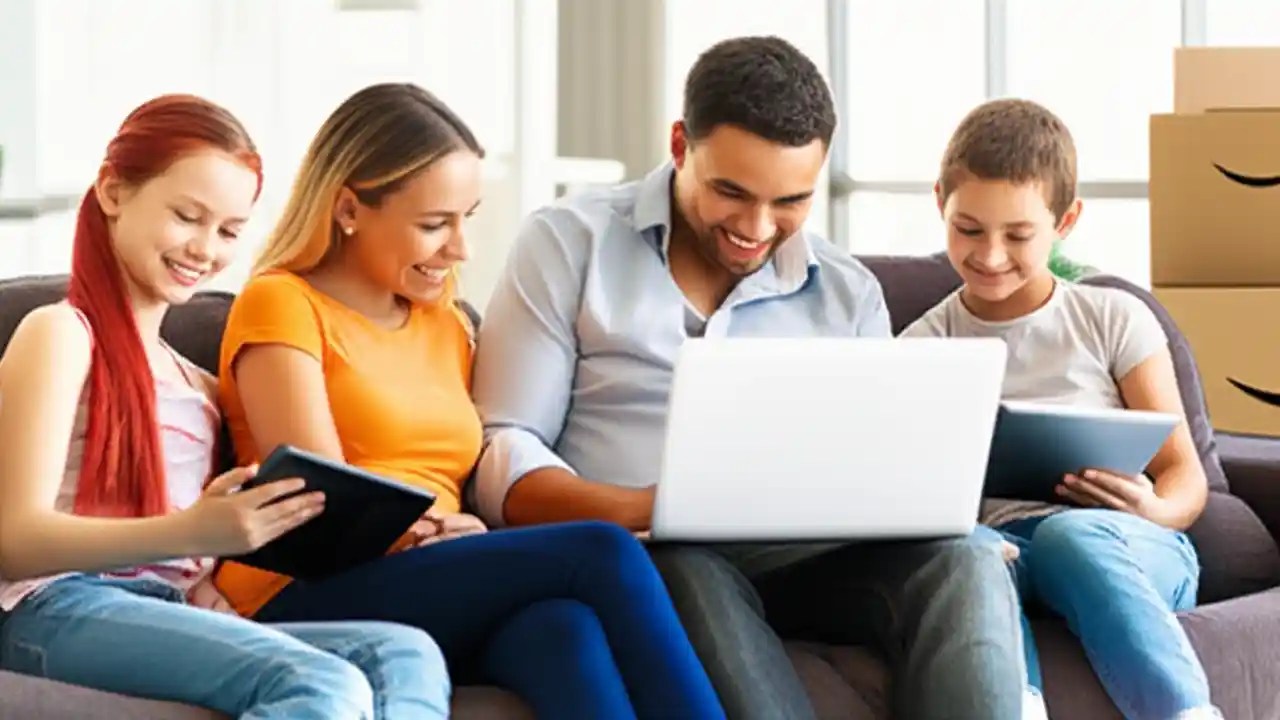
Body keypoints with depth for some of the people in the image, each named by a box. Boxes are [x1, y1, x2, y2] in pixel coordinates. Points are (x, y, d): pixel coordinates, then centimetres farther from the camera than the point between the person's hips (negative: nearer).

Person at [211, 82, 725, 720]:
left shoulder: (448, 326, 24)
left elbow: (470, 497, 15)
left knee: (562, 625, -34)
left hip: (446, 599, 5)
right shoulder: (281, 306, 3)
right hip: (315, 604, -5)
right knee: (601, 554, -28)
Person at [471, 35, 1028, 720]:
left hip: (795, 561, 3)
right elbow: (502, 459, -3)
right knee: (688, 566, -38)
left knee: (963, 554, -25)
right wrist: (644, 510, -24)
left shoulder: (849, 293, 15)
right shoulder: (569, 244, 4)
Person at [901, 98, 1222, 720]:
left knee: (1070, 532, -39)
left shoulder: (1115, 320, 12)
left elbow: (1186, 476, 10)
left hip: (1133, 553, -1)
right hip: (1004, 543, 1)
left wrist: (1155, 511, -14)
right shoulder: (920, 351, 16)